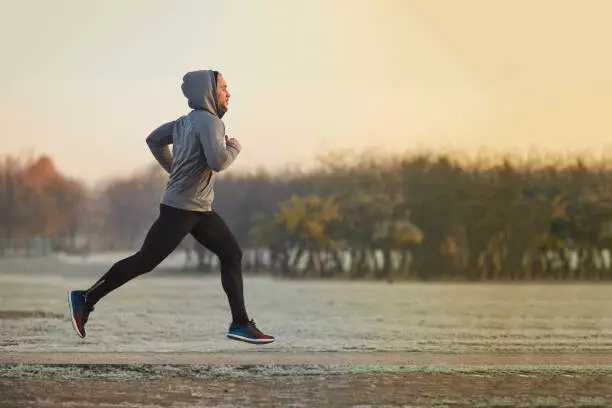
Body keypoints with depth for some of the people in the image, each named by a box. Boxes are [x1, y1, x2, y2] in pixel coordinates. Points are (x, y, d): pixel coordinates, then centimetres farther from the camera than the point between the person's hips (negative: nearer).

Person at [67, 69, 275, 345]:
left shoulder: (186, 122, 12)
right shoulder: (209, 121, -15)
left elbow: (154, 140, 21)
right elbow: (218, 162, -26)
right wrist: (234, 148, -7)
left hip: (201, 209, 10)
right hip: (180, 208, -10)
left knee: (232, 254, 5)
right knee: (144, 261, -5)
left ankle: (240, 324, 5)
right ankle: (86, 299, 4)